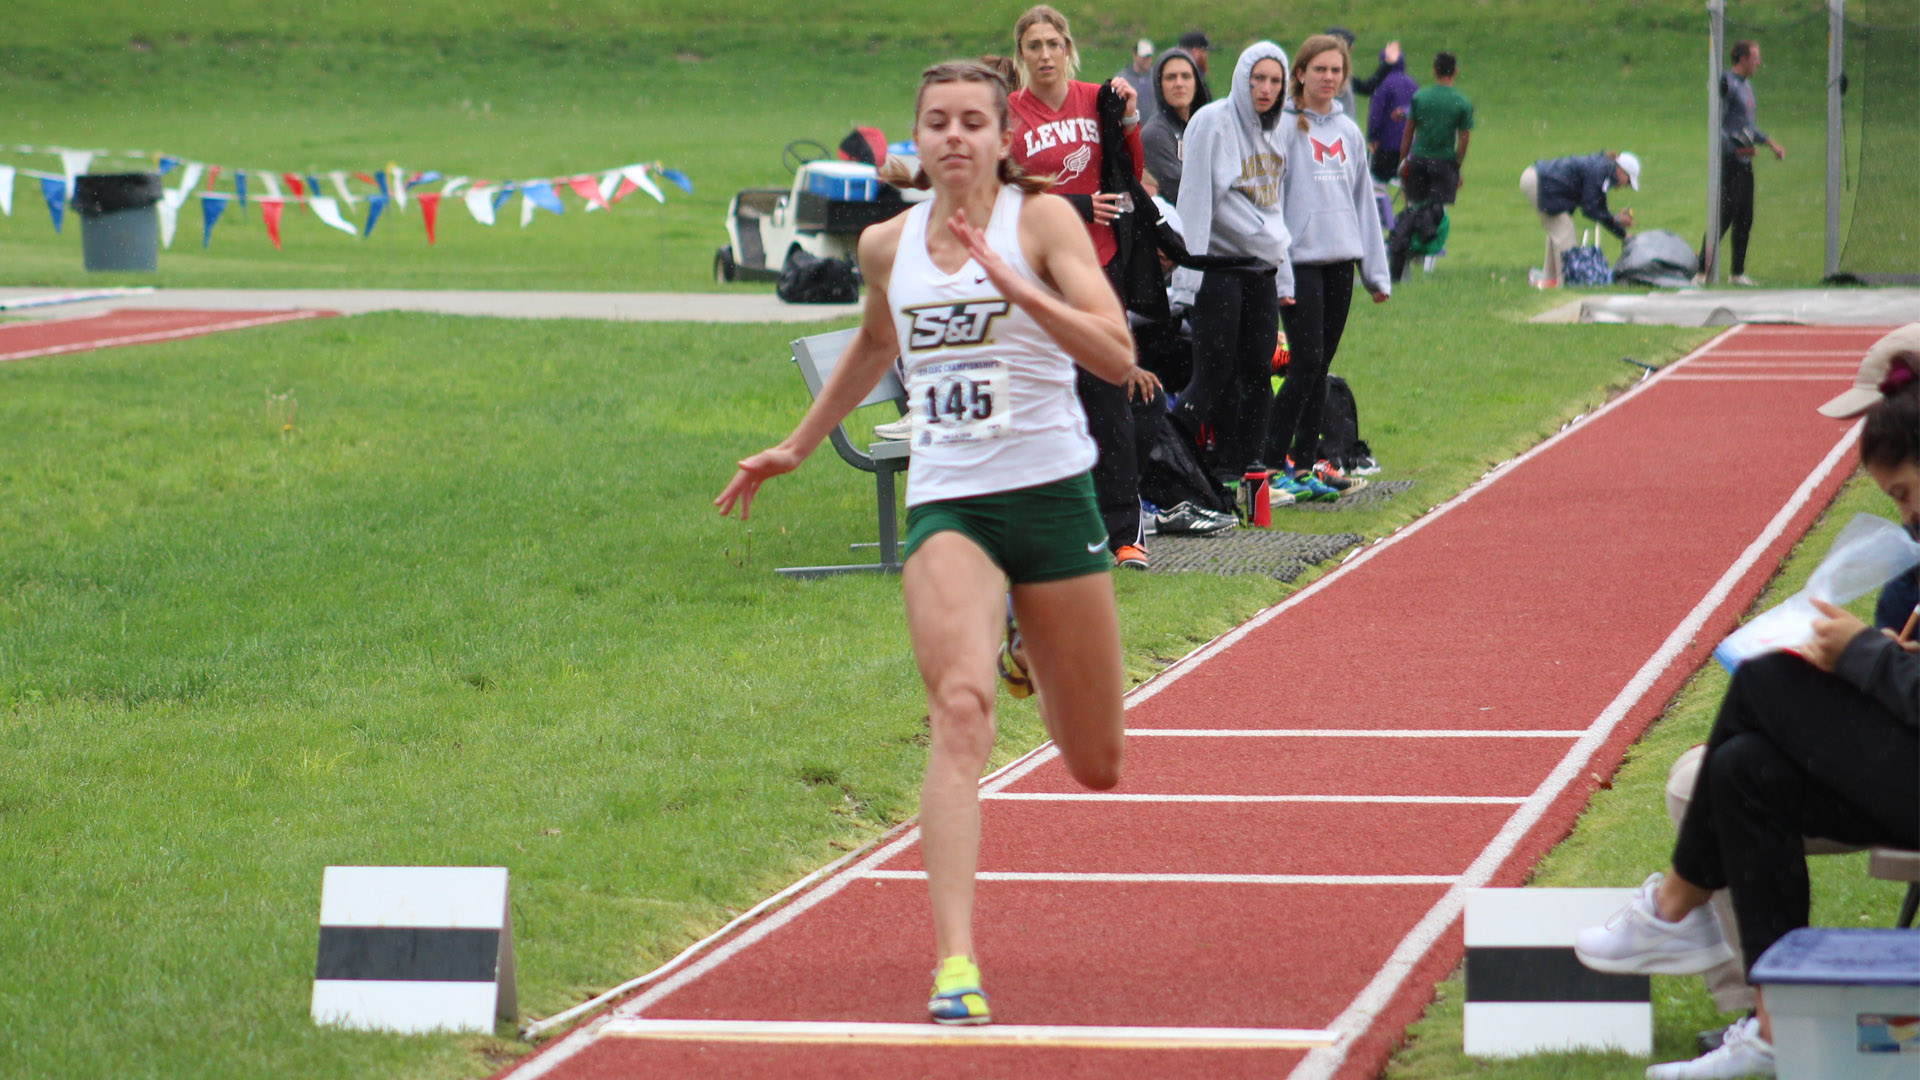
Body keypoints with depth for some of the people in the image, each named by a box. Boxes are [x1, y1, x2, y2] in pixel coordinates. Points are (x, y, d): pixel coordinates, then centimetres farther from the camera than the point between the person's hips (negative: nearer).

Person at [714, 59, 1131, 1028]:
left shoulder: (1041, 219, -5)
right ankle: (954, 960, -32)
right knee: (960, 710, -26)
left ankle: (1042, 658, 47)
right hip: (945, 503, 1)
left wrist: (1014, 284, -27)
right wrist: (795, 449, 35)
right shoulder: (887, 244, 7)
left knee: (1097, 768, 11)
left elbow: (1117, 357, -17)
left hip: (1051, 494, -1)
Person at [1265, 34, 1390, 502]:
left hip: (1341, 259, 6)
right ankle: (1272, 462, -7)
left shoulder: (1348, 131, 14)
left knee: (1321, 366, 8)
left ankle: (1306, 460, 15)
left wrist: (1376, 271, 16)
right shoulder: (1285, 126, -5)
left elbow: (1363, 200, 18)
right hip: (1300, 260, -6)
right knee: (1306, 363, -12)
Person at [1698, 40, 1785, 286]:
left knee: (1744, 219, 10)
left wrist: (1770, 143, 29)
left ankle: (1738, 272, 17)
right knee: (1724, 215, -12)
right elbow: (1717, 125, -18)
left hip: (1745, 162, 9)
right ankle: (1703, 272, -10)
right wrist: (1736, 148, -25)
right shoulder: (1727, 83, -12)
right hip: (1728, 161, -9)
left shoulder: (1745, 84, 18)